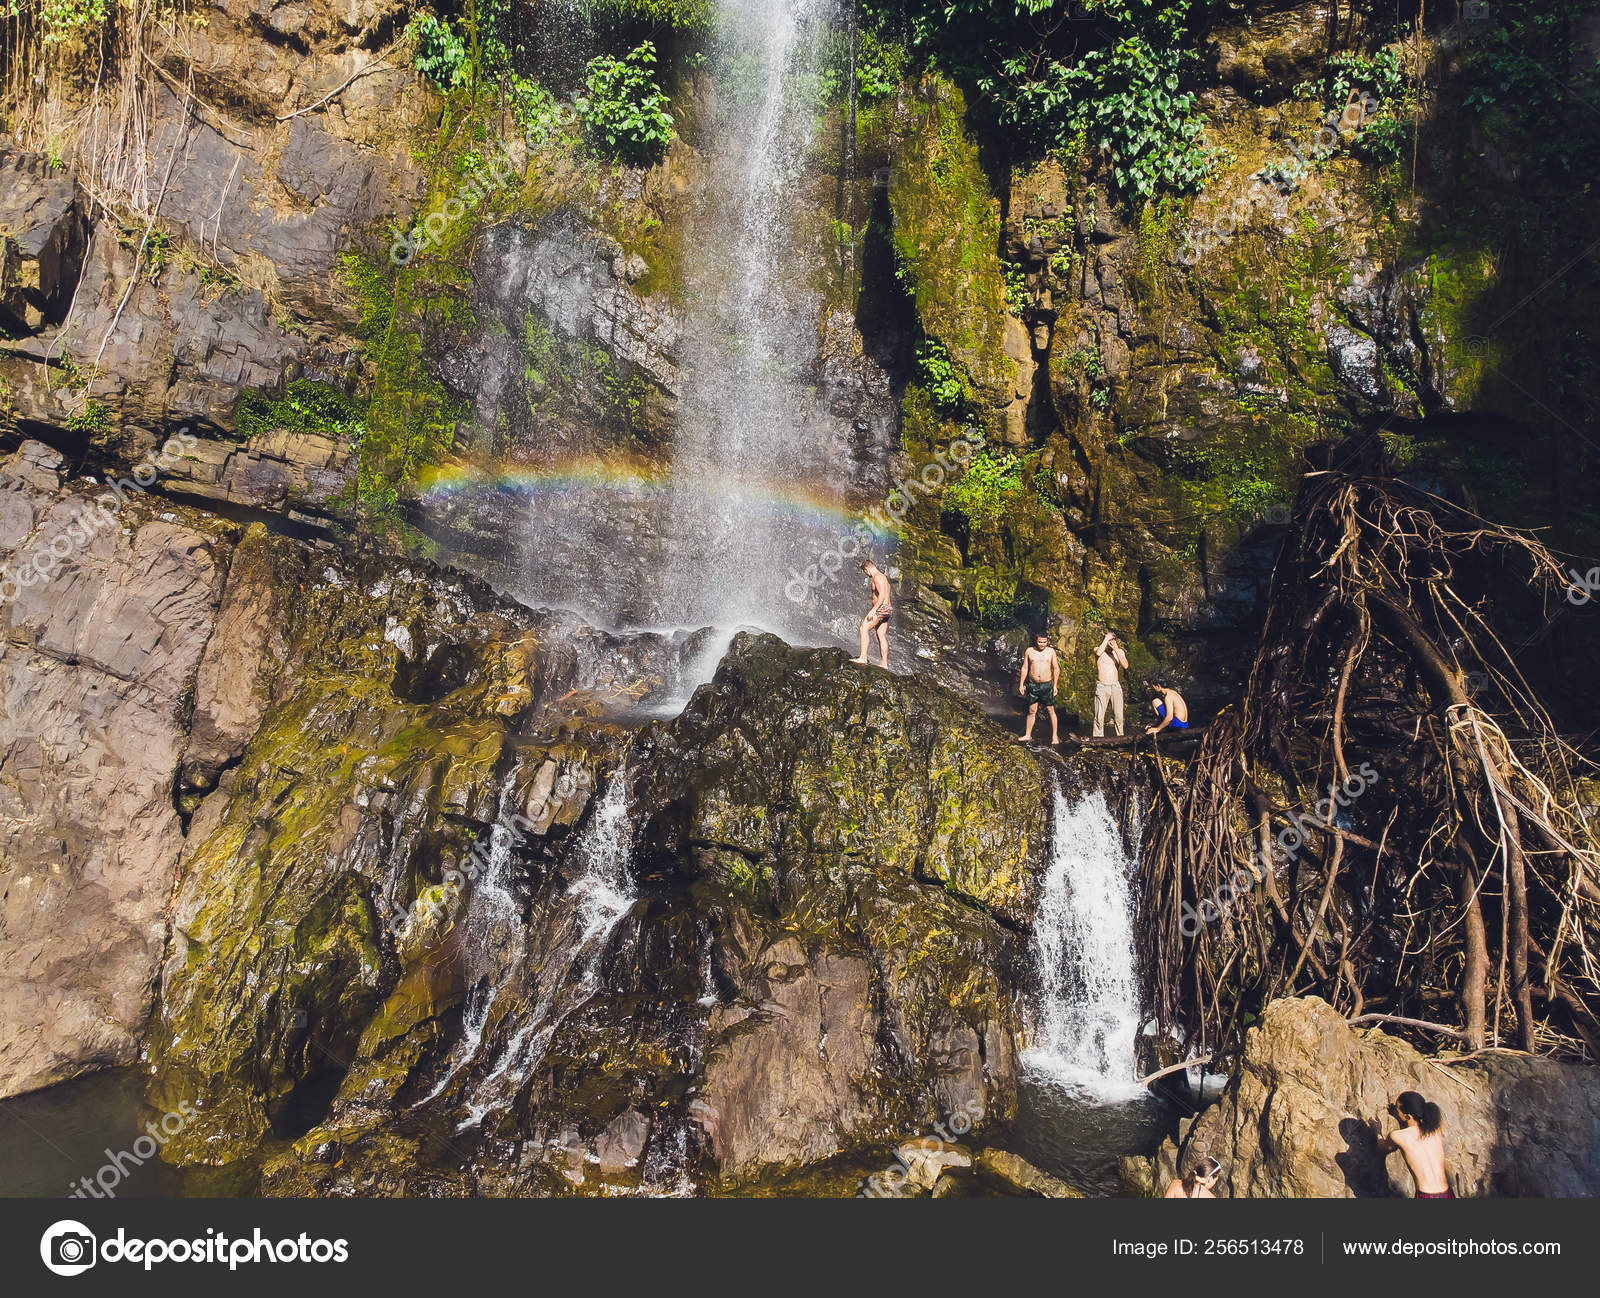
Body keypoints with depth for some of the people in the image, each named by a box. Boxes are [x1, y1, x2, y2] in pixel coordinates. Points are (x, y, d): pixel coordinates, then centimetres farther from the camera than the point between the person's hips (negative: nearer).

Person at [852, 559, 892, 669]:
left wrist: (873, 610, -27)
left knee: (864, 629, -16)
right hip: (884, 610, 10)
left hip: (881, 608, -10)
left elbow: (882, 595, -23)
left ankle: (863, 658, -24)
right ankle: (885, 664, 9)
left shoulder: (877, 577, -11)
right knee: (882, 636, 9)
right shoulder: (882, 577, 22)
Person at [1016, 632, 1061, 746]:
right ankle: (1027, 735, 16)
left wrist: (1055, 685, 0)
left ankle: (1055, 736, 6)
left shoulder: (1051, 651, 1)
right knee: (1032, 711, 6)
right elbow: (1024, 668, 8)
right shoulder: (1029, 651, 3)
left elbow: (1056, 669, 5)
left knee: (1051, 710, 0)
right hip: (1032, 685, 1)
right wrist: (1021, 684, 4)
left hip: (1047, 685, -1)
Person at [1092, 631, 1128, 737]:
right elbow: (1098, 653, -25)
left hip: (1116, 686, 2)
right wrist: (1106, 638, -15)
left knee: (1118, 715, 1)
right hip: (1101, 687, -2)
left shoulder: (1119, 652, 8)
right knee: (1099, 716, -6)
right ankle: (1098, 739, 0)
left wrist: (1116, 650, -12)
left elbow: (1125, 666, -7)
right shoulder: (1098, 650, 1)